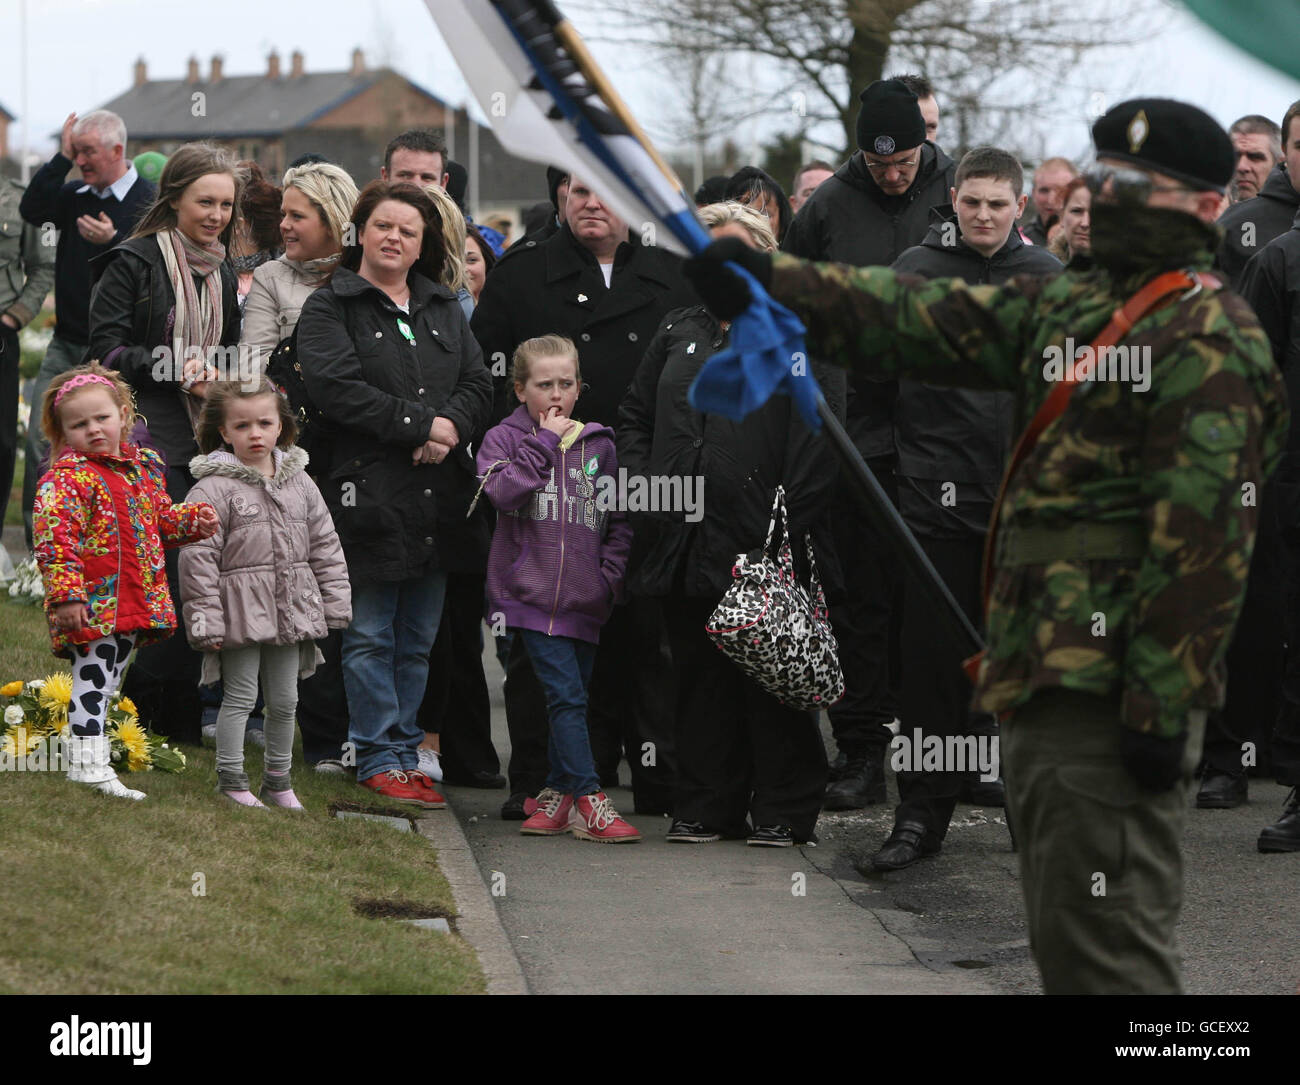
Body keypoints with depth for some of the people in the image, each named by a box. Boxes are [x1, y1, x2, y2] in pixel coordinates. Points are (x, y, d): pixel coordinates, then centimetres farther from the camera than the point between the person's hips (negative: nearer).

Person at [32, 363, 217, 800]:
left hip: (135, 601, 8)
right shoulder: (66, 478, -14)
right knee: (92, 677, -6)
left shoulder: (143, 466, 11)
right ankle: (88, 764, -3)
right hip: (94, 601, -8)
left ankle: (92, 759, 24)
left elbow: (162, 517, 25)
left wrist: (193, 521, 5)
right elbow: (55, 538, -21)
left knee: (108, 680, 15)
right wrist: (65, 594, -28)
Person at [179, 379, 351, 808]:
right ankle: (231, 780, 8)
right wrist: (206, 623, -15)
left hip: (291, 612, 5)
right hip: (241, 612, -5)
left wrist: (336, 604, 8)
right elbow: (198, 558, -12)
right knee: (239, 697, 0)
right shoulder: (214, 489, -10)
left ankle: (278, 780, 25)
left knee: (284, 700, 13)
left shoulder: (299, 483, 7)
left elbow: (324, 546, 12)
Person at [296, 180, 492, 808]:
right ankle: (378, 759, 2)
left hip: (437, 494, 5)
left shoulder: (443, 309, 18)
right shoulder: (329, 308, 1)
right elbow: (338, 390, -13)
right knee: (371, 636, -2)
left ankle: (404, 751, 15)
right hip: (369, 492, -5)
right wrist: (421, 426, -15)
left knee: (418, 640, 9)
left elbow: (478, 384, 10)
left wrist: (451, 425, -11)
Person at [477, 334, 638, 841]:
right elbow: (503, 492, -16)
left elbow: (619, 519, 15)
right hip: (530, 591, -4)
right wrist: (544, 442, -14)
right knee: (566, 695, -12)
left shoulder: (598, 444, 12)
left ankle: (557, 792, 21)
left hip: (584, 598, 4)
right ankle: (588, 800, -13)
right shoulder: (504, 438, 3)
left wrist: (610, 574, 2)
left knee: (571, 695, 9)